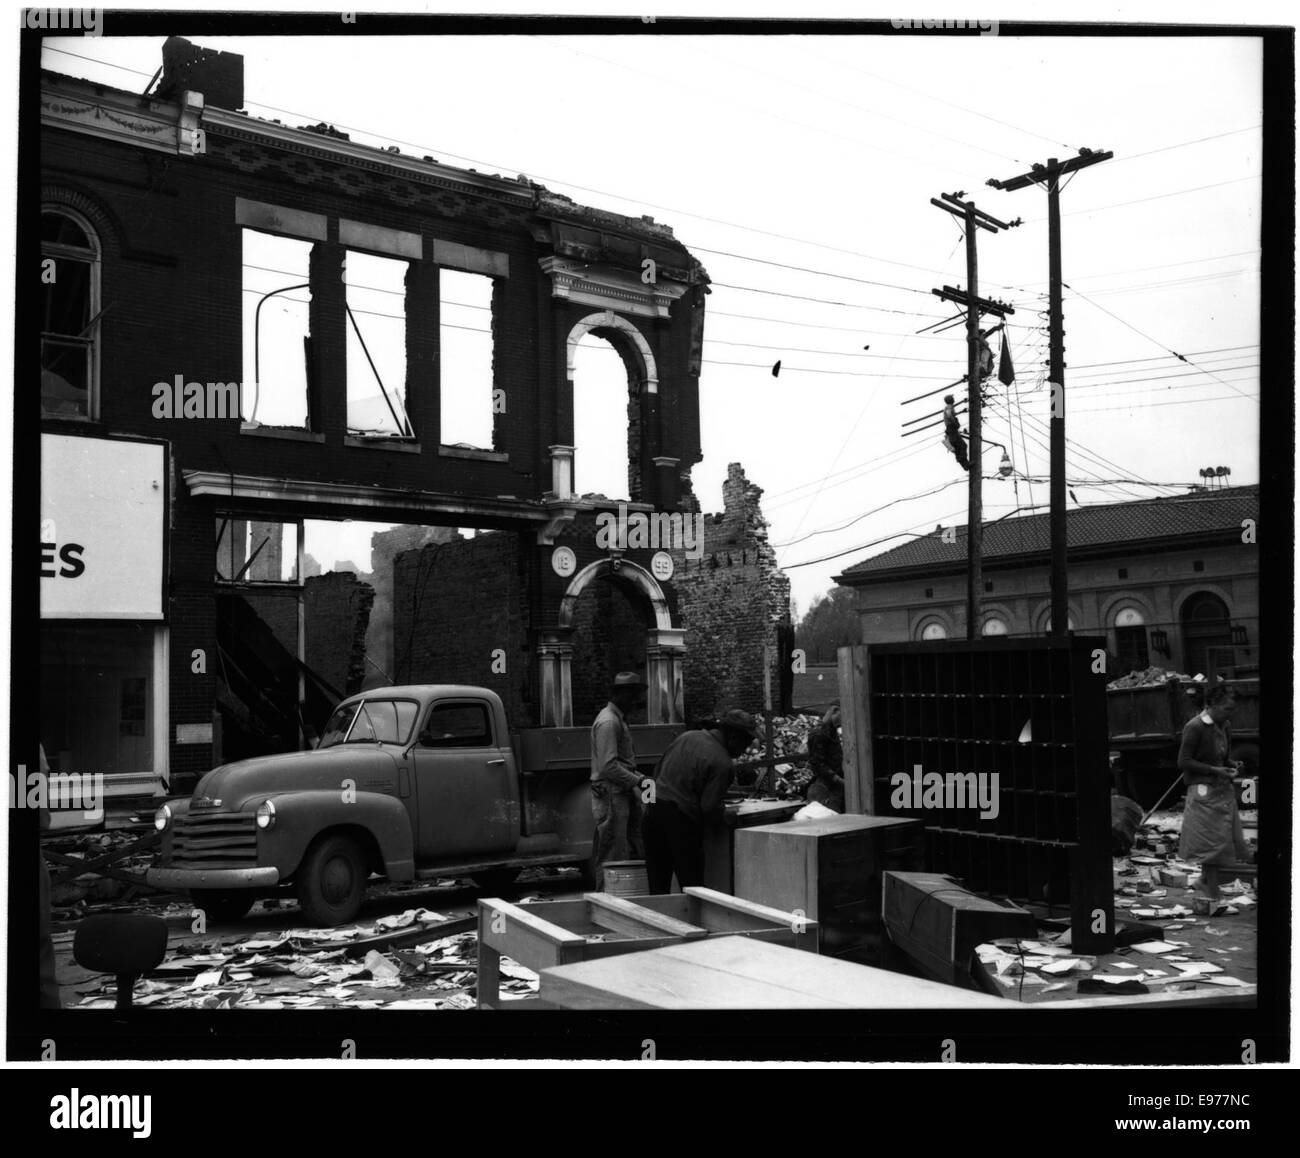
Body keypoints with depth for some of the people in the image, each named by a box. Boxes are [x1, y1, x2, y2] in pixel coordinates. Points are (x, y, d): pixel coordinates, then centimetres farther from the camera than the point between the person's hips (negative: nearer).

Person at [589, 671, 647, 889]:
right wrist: (637, 781, -19)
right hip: (611, 795, -10)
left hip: (622, 794, 10)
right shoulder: (608, 722, -16)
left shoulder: (618, 719, 18)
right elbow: (608, 767, -23)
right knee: (613, 856, -6)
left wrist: (639, 778, 11)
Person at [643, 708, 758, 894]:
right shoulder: (722, 763, -13)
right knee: (691, 884, 3)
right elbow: (709, 808, -14)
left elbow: (658, 768, 17)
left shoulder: (688, 736, 8)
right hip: (681, 819, -7)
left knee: (657, 885, 15)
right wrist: (725, 814, 5)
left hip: (654, 808, 7)